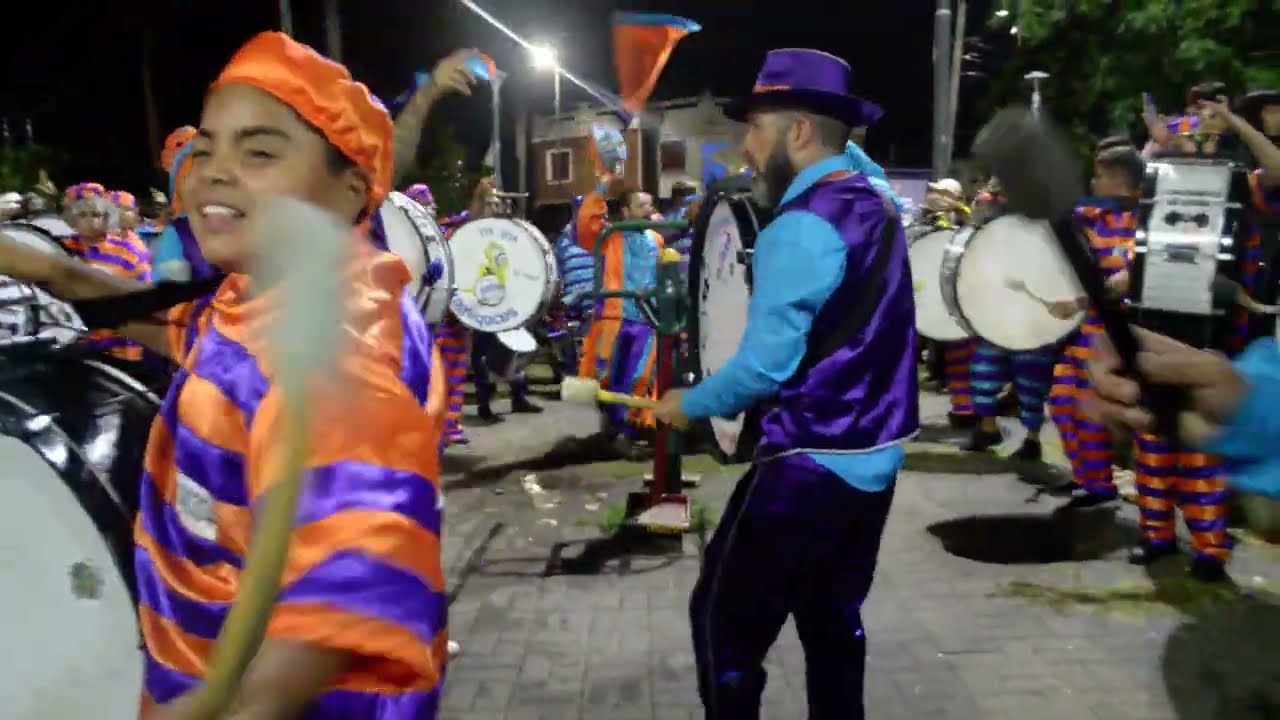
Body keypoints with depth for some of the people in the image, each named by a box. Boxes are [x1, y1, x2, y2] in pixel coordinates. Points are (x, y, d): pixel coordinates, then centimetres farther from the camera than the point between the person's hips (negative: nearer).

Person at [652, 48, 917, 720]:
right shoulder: (877, 210, 8)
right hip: (874, 459, 9)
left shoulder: (800, 229, -20)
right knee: (834, 621, 21)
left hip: (809, 469, -9)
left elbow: (766, 365, -22)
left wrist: (689, 404, -6)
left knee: (724, 619, 6)